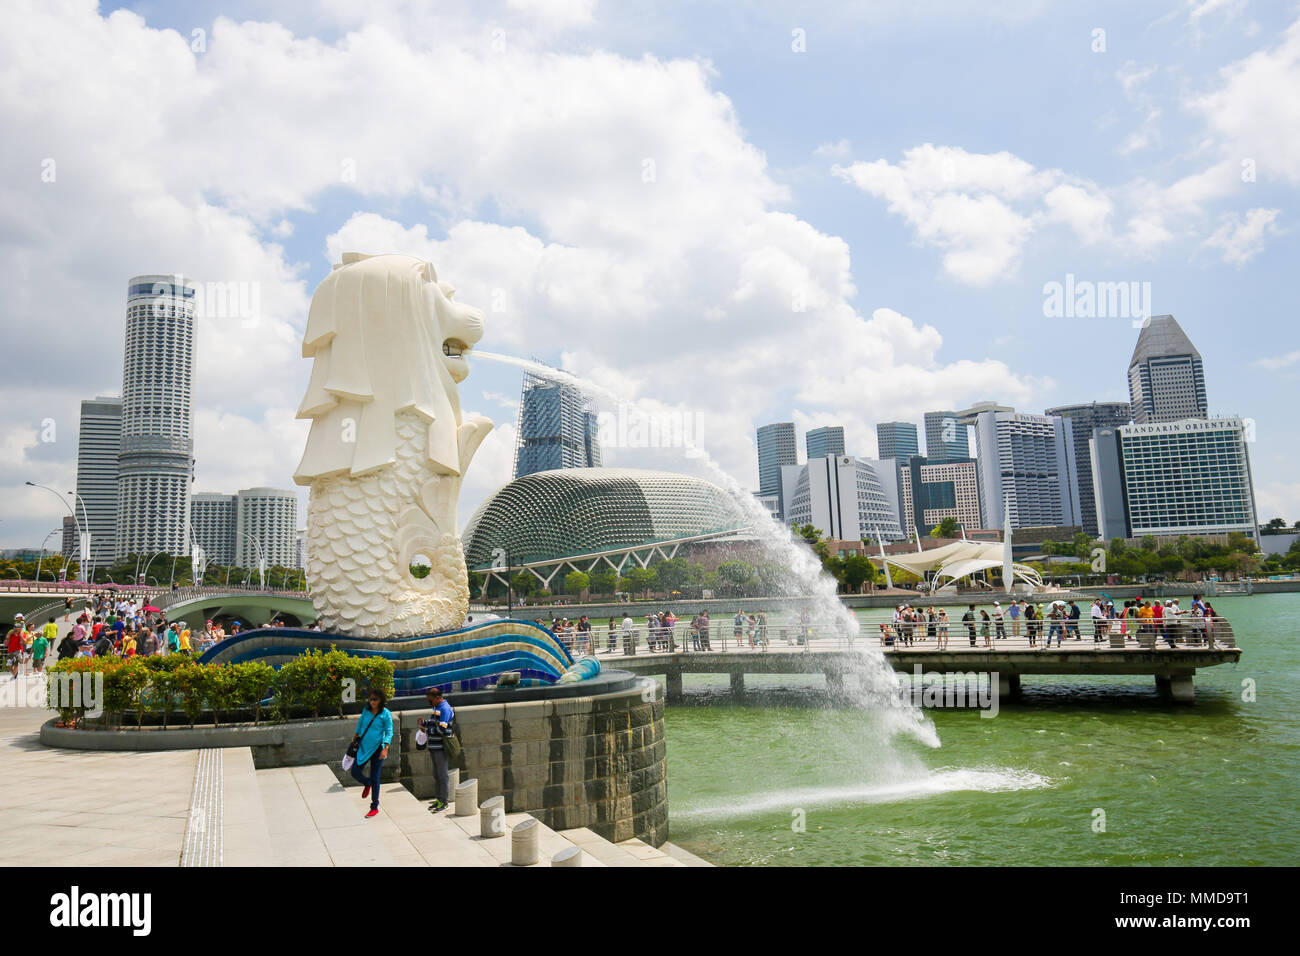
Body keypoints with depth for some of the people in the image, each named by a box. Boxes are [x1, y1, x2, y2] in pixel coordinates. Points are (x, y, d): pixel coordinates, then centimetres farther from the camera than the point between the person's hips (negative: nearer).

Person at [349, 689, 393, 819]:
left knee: (375, 778, -1)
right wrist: (355, 737, 30)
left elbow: (389, 732, -11)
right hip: (363, 747, 5)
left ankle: (374, 808, 13)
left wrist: (385, 749, -21)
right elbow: (360, 723, 22)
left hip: (377, 748, -5)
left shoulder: (386, 714, -11)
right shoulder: (366, 710, 3)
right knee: (355, 772, -1)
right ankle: (367, 784, 34)